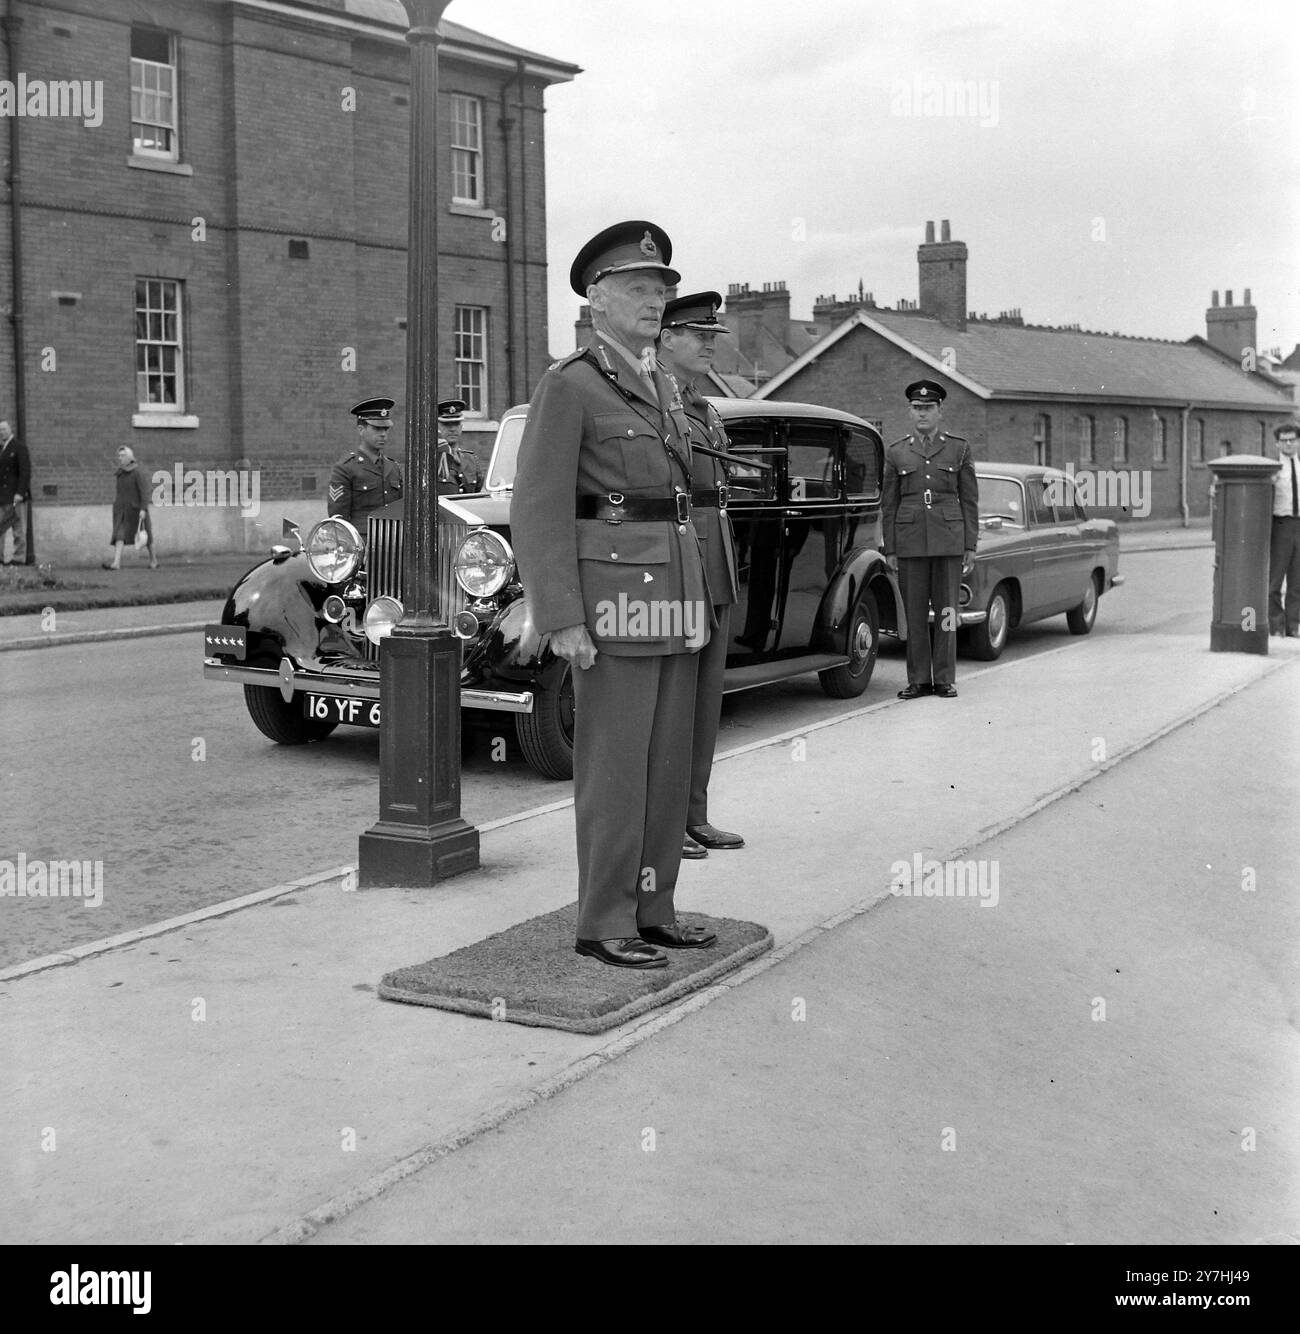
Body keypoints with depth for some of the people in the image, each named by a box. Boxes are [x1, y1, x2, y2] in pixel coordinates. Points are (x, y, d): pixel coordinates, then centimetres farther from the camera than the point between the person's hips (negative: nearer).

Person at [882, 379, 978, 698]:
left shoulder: (958, 448, 6)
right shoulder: (896, 452, 8)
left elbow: (969, 500, 6)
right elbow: (888, 504, 8)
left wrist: (971, 546, -1)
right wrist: (890, 550, 3)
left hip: (949, 539, -1)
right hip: (910, 539, 1)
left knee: (946, 610, 1)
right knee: (915, 612, 2)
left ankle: (945, 680, 7)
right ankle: (918, 680, 8)